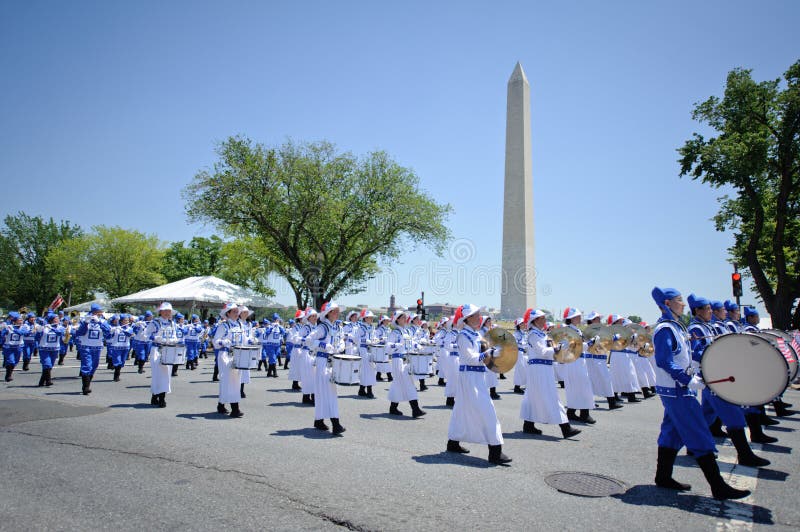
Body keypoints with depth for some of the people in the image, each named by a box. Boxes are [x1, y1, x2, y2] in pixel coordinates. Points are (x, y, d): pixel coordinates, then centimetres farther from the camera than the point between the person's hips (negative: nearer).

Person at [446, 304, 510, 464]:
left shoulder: (476, 334, 14)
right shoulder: (464, 335, -13)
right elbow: (470, 357, -20)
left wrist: (492, 351, 5)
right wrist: (486, 354, -31)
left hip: (477, 375, 10)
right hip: (469, 375, -10)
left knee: (463, 408, 17)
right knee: (486, 410, -12)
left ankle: (453, 442, 29)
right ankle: (495, 452, -10)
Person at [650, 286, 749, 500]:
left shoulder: (675, 326, 14)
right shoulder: (665, 329, -18)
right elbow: (664, 361, -25)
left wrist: (695, 376, 13)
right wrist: (689, 380, -25)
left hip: (678, 388, 10)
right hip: (676, 391, -10)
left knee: (672, 433, 14)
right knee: (699, 437, -6)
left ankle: (663, 476, 22)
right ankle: (718, 487, 0)